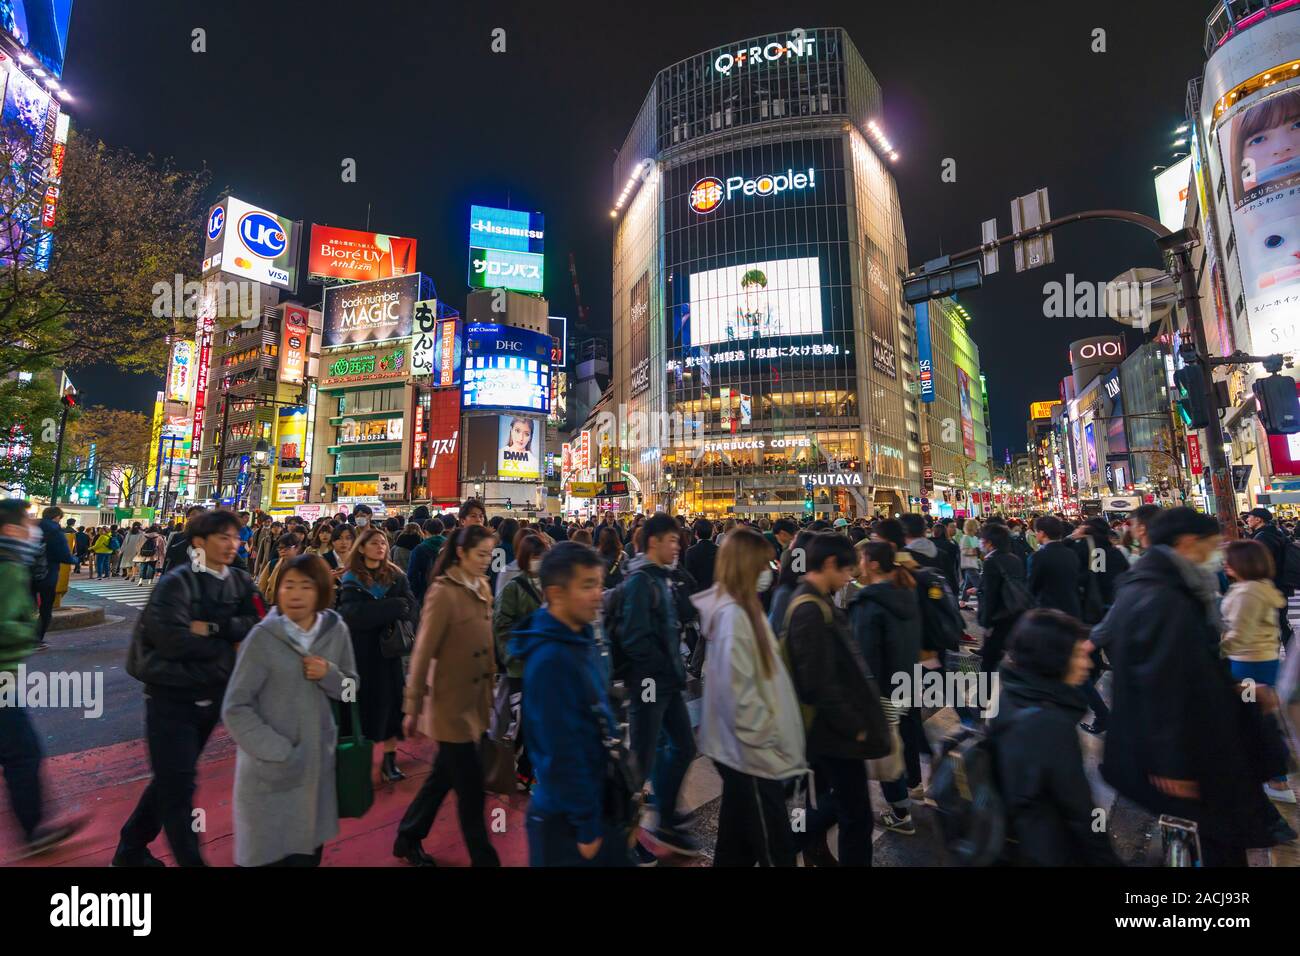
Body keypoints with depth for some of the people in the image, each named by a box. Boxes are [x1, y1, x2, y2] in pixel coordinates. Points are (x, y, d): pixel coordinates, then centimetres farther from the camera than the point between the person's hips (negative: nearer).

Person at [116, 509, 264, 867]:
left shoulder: (241, 582, 1)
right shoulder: (176, 582, -16)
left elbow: (258, 624, -9)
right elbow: (174, 640, -25)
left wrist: (212, 628, -20)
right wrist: (227, 644, -14)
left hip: (212, 696, 6)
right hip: (172, 698, -6)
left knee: (171, 780, 21)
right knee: (177, 786, 2)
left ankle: (131, 850, 41)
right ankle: (191, 861, 15)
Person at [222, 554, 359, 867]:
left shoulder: (336, 632, -5)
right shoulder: (263, 636, -15)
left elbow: (351, 689, 5)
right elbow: (235, 709, -12)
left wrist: (329, 674, -16)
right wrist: (278, 752, -18)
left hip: (318, 761, 3)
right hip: (270, 767, -3)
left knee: (309, 851, 18)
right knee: (268, 855, 11)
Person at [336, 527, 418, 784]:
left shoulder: (396, 577, 6)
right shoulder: (350, 580, 1)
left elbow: (412, 608, -6)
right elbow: (353, 614, -16)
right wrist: (394, 607, -19)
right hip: (360, 653, -1)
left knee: (390, 703, 4)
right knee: (363, 706, 3)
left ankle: (390, 759, 15)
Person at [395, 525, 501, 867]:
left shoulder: (482, 588, 4)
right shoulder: (443, 593, -18)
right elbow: (423, 652, -15)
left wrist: (489, 693, 12)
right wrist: (412, 706, -11)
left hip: (475, 700, 7)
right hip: (452, 703, -7)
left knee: (443, 777, 21)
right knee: (471, 787, 5)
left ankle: (408, 839, 42)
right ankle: (483, 857, 23)